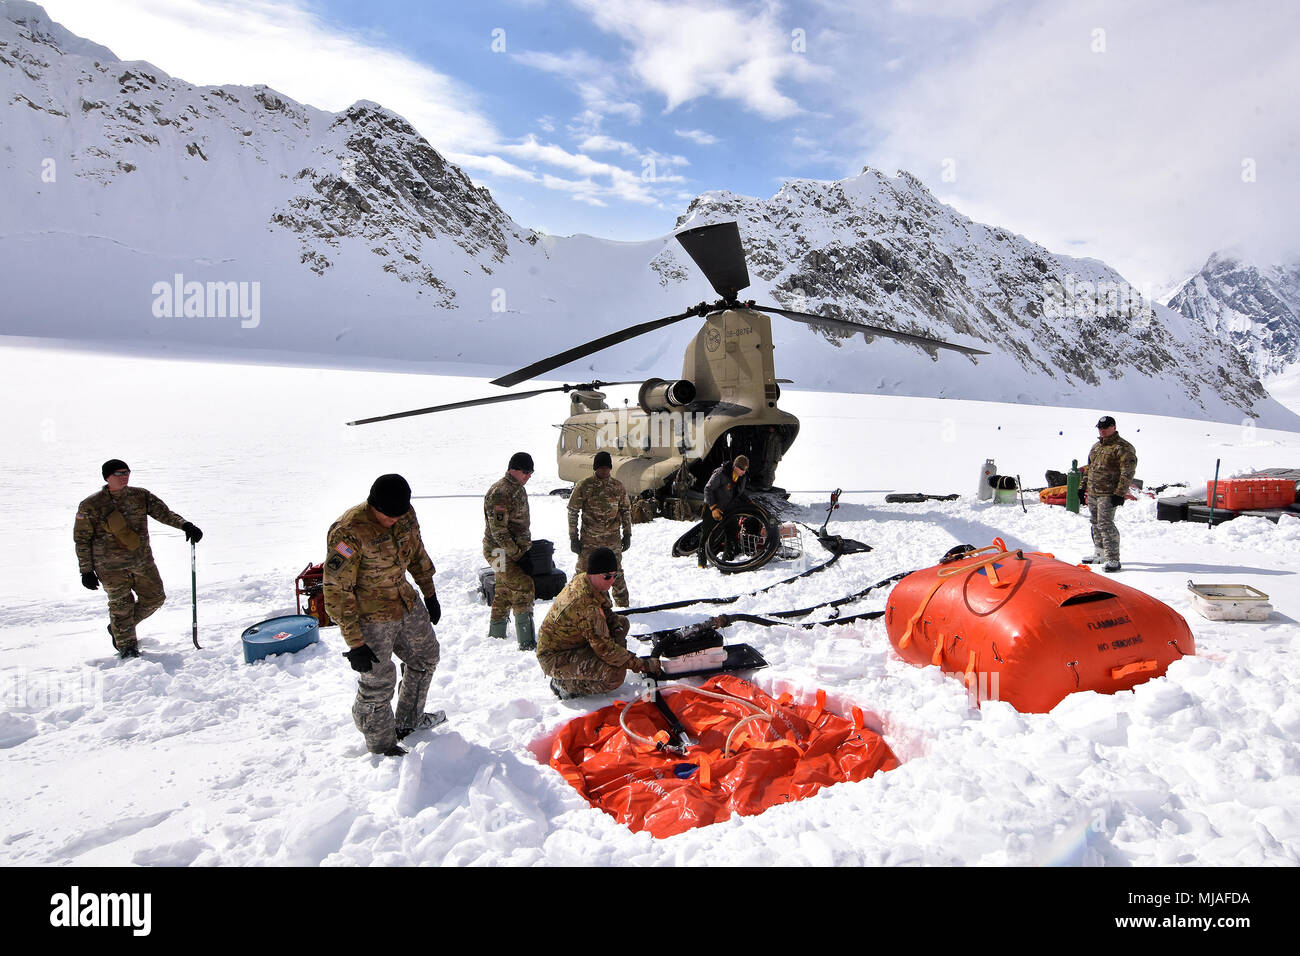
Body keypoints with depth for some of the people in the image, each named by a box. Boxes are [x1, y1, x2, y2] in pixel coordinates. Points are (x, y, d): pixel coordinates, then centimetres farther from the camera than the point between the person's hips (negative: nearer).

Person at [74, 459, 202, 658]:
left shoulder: (141, 496, 1)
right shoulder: (91, 506, -8)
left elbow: (164, 513, -4)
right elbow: (81, 539, -3)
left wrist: (185, 525, -24)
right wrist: (86, 570, -5)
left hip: (143, 561, 4)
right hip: (111, 567, -4)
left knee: (155, 598, 10)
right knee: (121, 605, 2)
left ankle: (118, 628, 34)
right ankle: (126, 646, 21)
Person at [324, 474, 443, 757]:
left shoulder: (405, 514, -9)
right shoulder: (349, 532, -30)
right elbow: (337, 591, -25)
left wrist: (429, 594, 18)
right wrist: (354, 643, -23)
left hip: (406, 603, 8)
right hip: (370, 617, -8)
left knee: (425, 656, 21)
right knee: (378, 682, 3)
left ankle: (408, 721, 43)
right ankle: (381, 745, 28)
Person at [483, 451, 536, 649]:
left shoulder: (519, 489, 11)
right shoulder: (500, 493, -20)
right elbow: (498, 530, -22)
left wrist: (527, 546, 16)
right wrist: (517, 553, -20)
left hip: (514, 550, 10)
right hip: (499, 551, -10)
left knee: (504, 592, 18)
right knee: (524, 588, -17)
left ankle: (495, 634, 33)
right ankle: (527, 642, -17)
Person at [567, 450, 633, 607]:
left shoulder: (618, 486, 4)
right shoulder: (584, 486, -6)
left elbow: (626, 510, 13)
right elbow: (572, 512, -3)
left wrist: (627, 534, 9)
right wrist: (573, 538, -5)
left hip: (613, 539, 3)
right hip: (589, 540, -2)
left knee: (616, 573, 11)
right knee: (583, 573, 3)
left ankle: (623, 605, 25)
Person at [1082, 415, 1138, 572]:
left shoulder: (1123, 448, -9)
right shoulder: (1096, 446, 17)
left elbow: (1127, 473, -16)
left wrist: (1120, 494, -22)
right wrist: (1083, 487, 23)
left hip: (1108, 494, -9)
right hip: (1092, 493, 9)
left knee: (1105, 524, -14)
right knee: (1096, 524, 15)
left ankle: (1113, 559, -12)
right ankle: (1099, 554, 27)